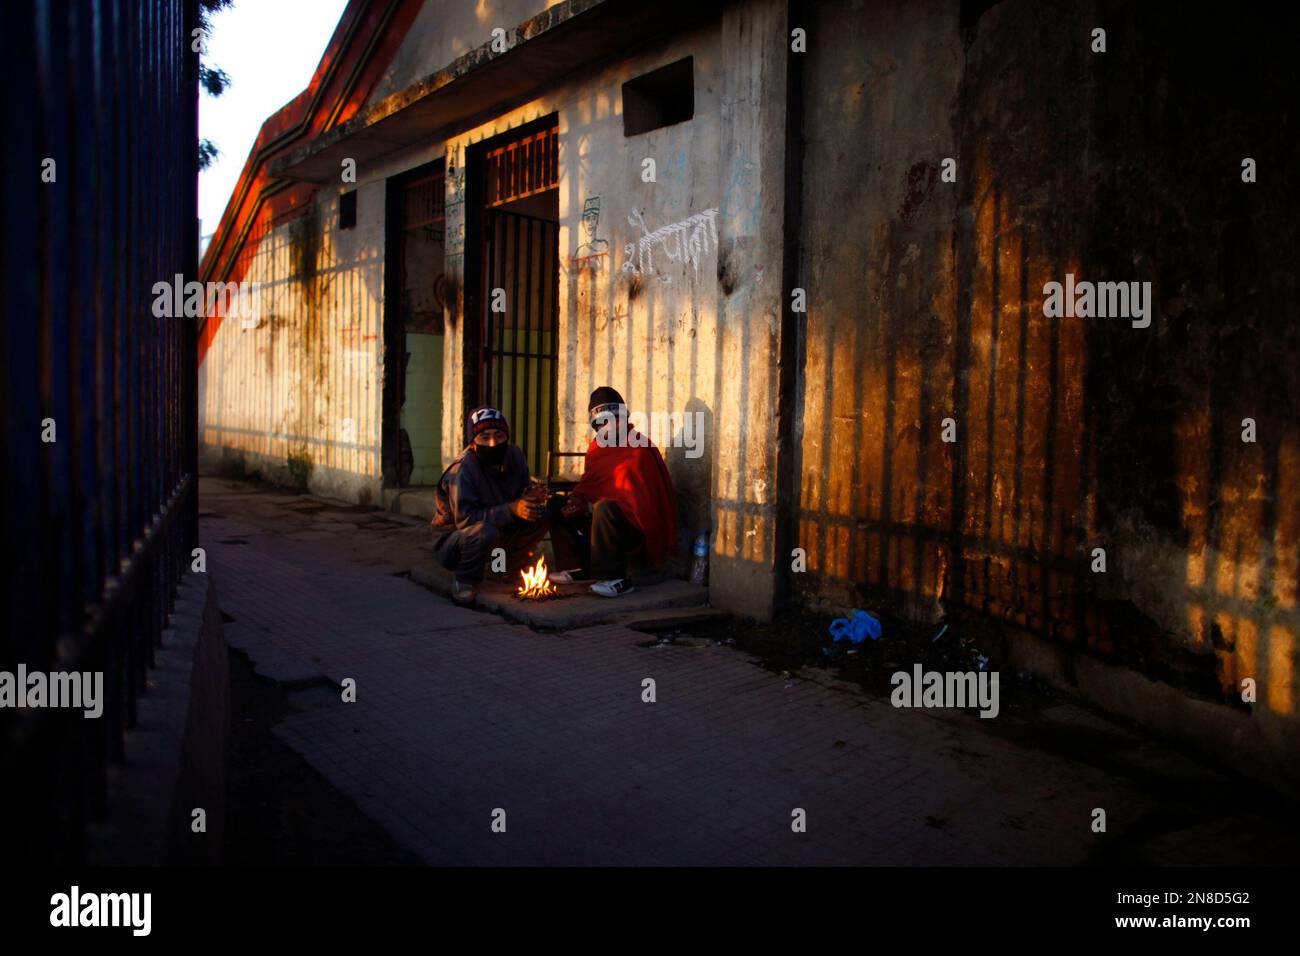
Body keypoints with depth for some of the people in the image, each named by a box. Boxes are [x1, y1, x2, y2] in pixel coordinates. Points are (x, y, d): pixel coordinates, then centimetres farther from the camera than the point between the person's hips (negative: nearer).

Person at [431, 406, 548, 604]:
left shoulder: (514, 456, -7)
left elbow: (525, 490, 1)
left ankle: (510, 569, 4)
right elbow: (464, 520, -29)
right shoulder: (462, 470, -25)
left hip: (499, 533, 6)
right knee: (485, 532, -39)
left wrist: (532, 499, -26)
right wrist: (512, 509, -37)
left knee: (541, 515, -14)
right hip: (453, 541, -6)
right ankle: (464, 581, -11)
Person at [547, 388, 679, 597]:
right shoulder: (598, 446, 9)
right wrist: (577, 499, -8)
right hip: (606, 516, 9)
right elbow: (589, 484, 16)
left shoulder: (638, 448, -16)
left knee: (605, 508, -39)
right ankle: (576, 567, 4)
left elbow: (632, 496, -21)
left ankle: (615, 579, -33)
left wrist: (588, 507, -21)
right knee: (557, 506, 7)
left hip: (637, 522, -9)